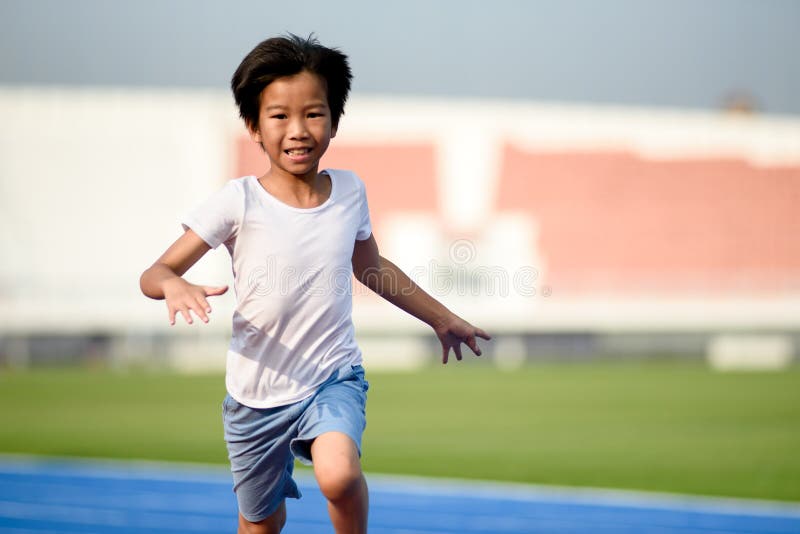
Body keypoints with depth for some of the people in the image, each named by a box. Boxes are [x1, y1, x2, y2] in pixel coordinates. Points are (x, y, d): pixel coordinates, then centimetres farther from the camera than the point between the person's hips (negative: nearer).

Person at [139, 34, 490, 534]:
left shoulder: (350, 191, -2)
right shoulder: (239, 202, -13)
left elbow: (371, 267, 18)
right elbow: (154, 274, -12)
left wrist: (443, 318, 27)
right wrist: (175, 286, -36)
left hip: (334, 379, 1)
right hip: (257, 395, -1)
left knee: (339, 475, -29)